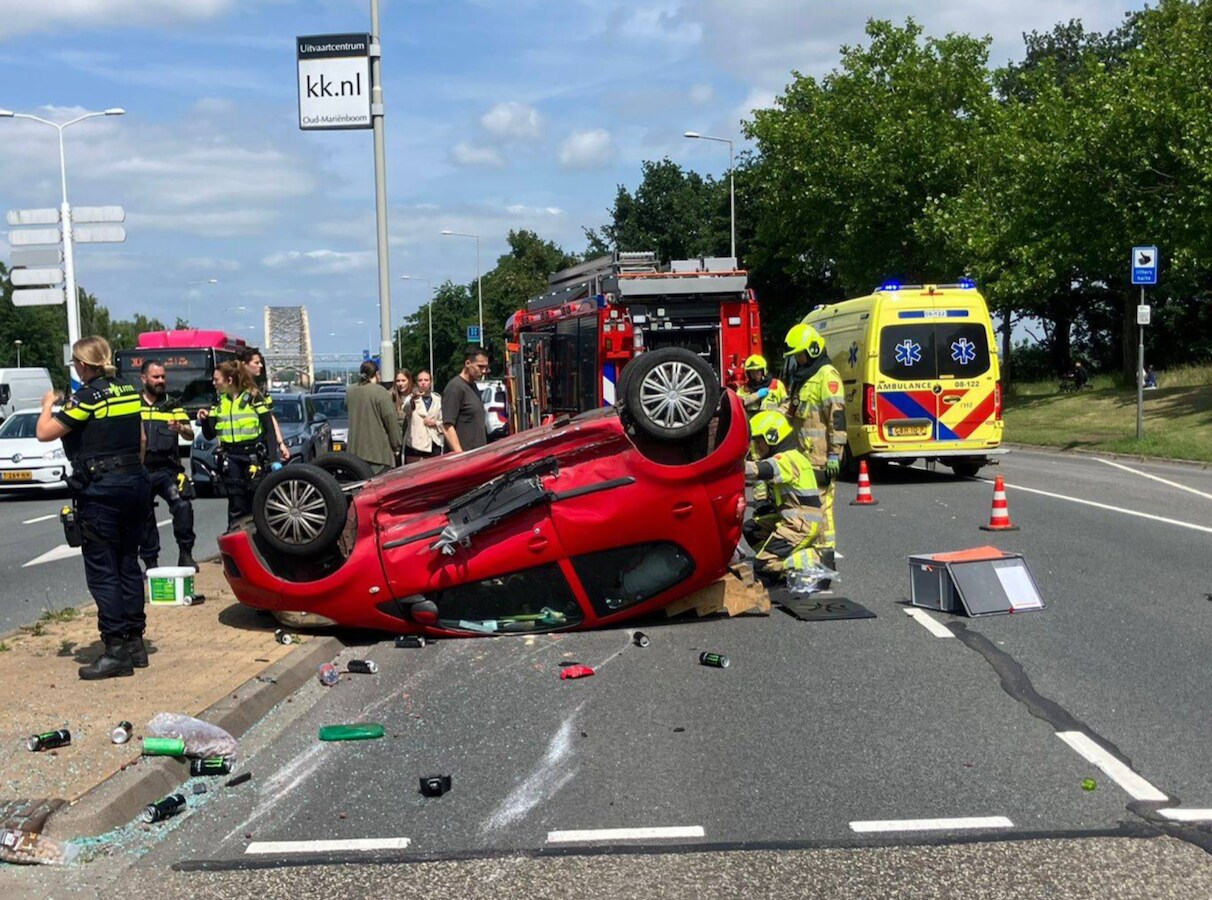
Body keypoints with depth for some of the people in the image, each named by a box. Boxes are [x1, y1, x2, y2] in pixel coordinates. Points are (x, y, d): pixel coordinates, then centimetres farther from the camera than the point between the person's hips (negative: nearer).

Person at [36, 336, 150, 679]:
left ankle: (116, 650, -4)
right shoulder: (129, 392, 9)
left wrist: (48, 405, 9)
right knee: (128, 564, 14)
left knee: (102, 570, -3)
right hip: (135, 483, 8)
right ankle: (134, 641, 19)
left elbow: (44, 432, -10)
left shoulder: (88, 396, -13)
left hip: (101, 489, -8)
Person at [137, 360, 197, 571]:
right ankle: (150, 562, 15)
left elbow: (190, 435, 2)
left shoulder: (172, 406, 12)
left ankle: (185, 553, -12)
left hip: (167, 469, -1)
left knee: (183, 506, -21)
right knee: (144, 518, 5)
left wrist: (180, 428, -20)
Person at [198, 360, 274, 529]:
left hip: (253, 456, -4)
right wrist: (205, 420, -6)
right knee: (236, 504, 2)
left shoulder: (253, 398, -2)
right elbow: (210, 435, 15)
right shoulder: (219, 403, 12)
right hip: (230, 459, 4)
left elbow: (269, 429, -4)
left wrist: (270, 458, -12)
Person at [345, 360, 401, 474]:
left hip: (355, 450, 6)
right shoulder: (380, 392, -12)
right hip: (378, 451, -6)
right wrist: (396, 446, -1)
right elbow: (391, 420, -11)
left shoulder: (350, 391, 7)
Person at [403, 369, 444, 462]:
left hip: (433, 447, 2)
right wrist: (412, 400, -43)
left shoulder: (438, 401, 14)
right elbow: (405, 410, -21)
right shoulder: (411, 399, 3)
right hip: (414, 446, -2)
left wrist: (435, 423, -6)